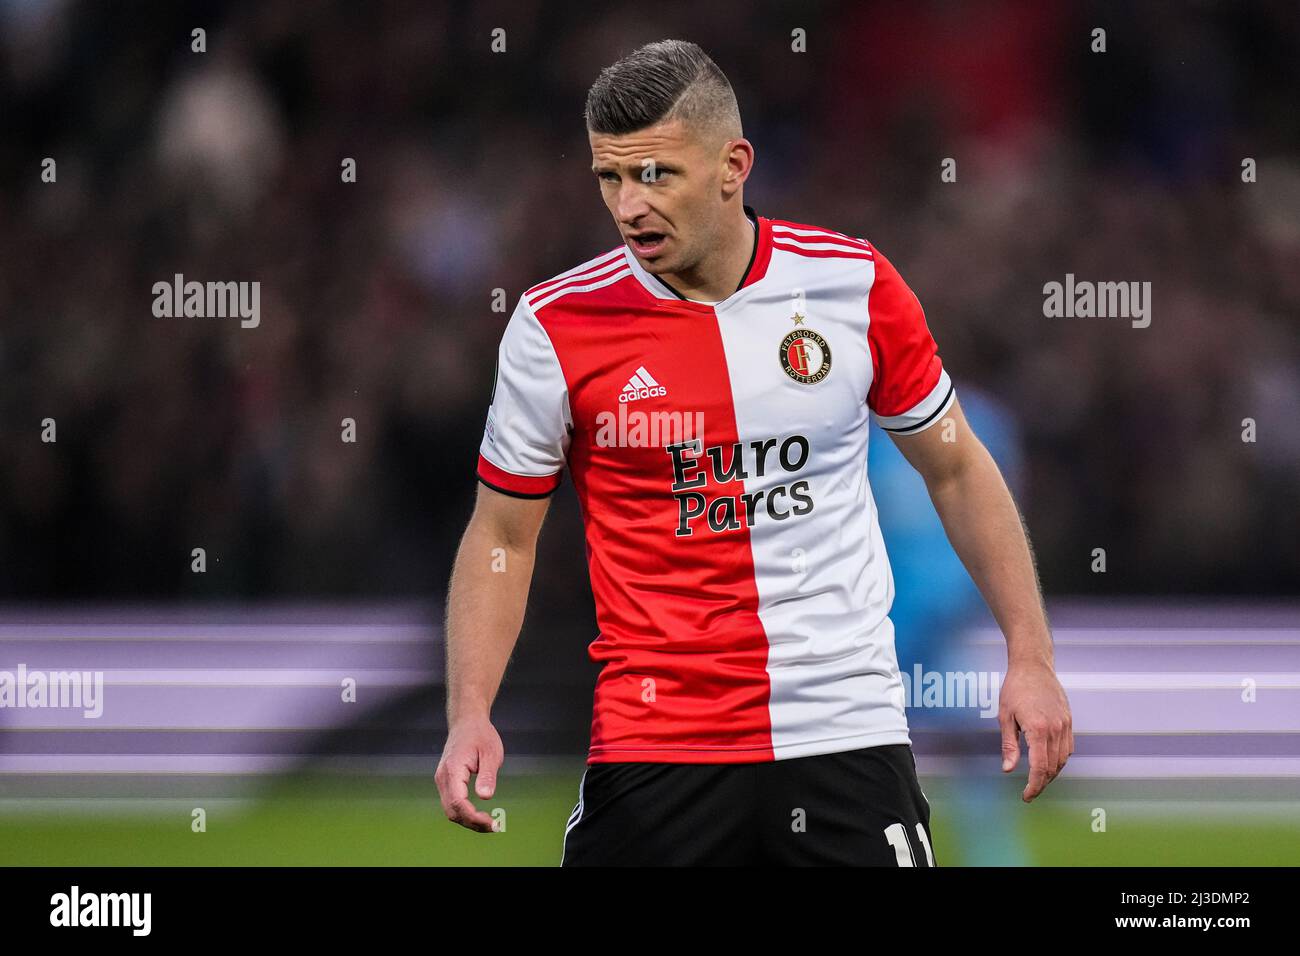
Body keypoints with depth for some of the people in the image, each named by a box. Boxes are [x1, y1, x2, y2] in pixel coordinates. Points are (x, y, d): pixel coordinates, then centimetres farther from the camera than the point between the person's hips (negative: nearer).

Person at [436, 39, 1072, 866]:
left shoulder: (855, 286, -2)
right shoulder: (557, 325, -5)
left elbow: (956, 469, 11)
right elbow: (501, 537, 4)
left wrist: (1030, 654, 5)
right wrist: (470, 717, -9)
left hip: (846, 735, 1)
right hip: (651, 750, 0)